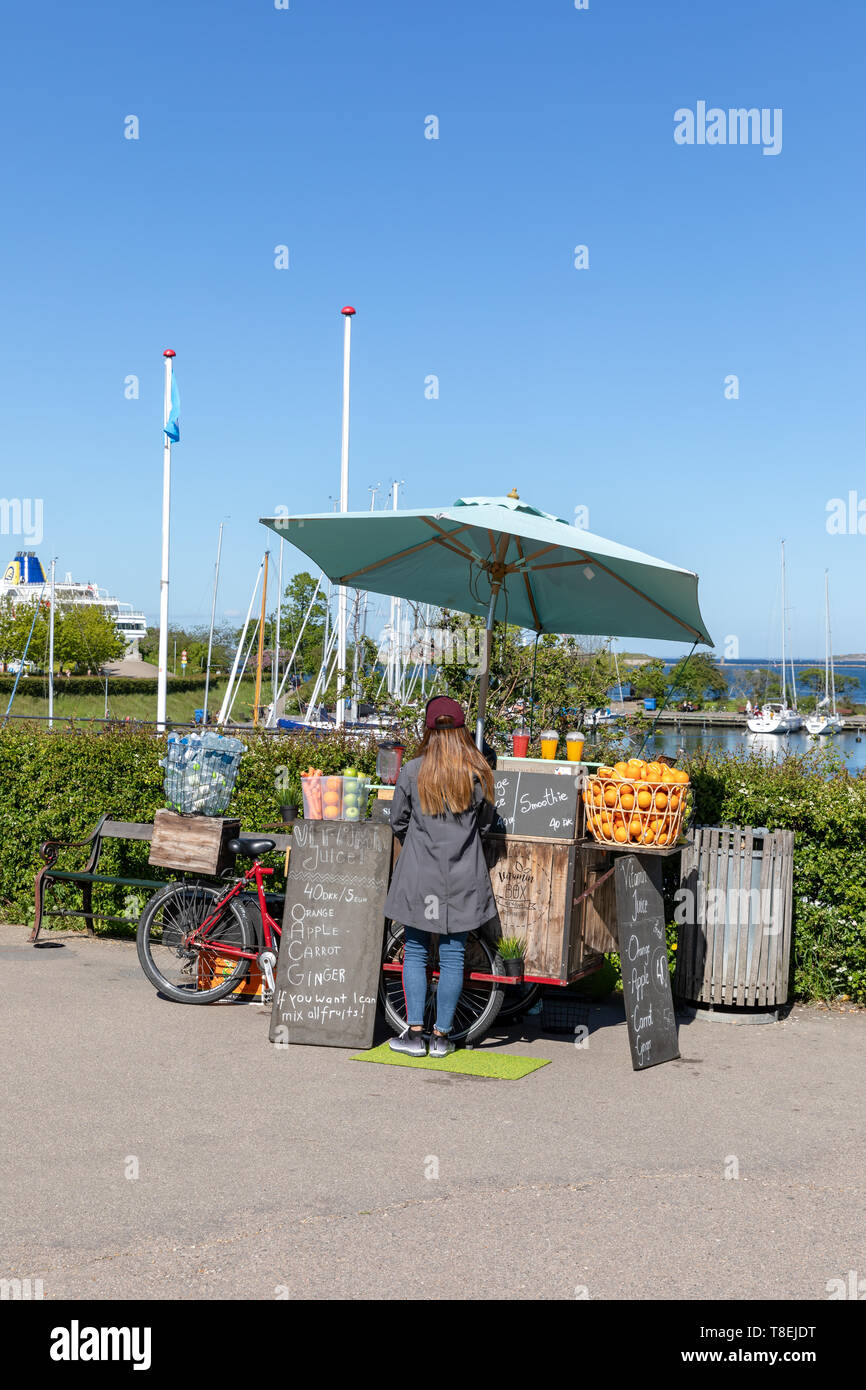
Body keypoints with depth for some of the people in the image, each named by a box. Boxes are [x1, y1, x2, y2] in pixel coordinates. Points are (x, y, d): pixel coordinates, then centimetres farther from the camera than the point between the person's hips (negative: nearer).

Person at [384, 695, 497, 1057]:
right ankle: (441, 1036, 10)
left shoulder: (412, 771, -6)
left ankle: (414, 1034, 7)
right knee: (453, 955, 6)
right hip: (463, 877, 1)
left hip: (418, 875, -1)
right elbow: (486, 821, 9)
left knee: (415, 952, 9)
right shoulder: (478, 773, -3)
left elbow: (397, 821, 2)